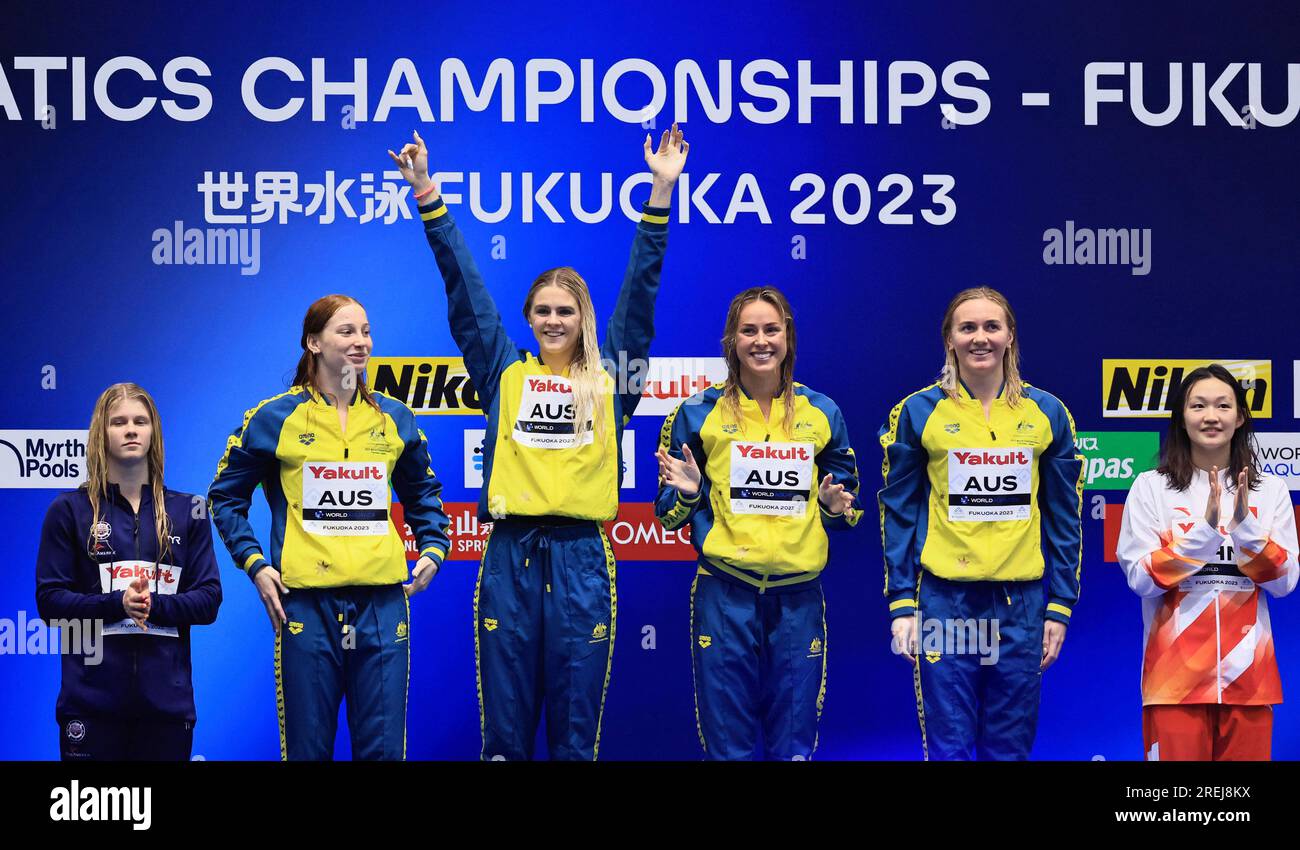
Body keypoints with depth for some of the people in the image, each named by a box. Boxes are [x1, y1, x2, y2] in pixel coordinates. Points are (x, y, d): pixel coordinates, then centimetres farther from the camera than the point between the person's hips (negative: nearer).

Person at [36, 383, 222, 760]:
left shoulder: (186, 511, 10)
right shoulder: (69, 511, 5)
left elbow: (209, 599, 6)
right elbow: (50, 600, 0)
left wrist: (155, 605, -13)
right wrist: (116, 604, -16)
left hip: (167, 697, 2)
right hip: (92, 697, -2)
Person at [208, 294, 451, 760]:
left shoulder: (394, 418, 10)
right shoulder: (275, 418, 1)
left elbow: (422, 492, 24)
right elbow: (226, 496, 8)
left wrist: (433, 548, 9)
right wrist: (254, 564, -3)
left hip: (382, 599, 3)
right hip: (306, 600, -2)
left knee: (383, 746, 4)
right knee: (308, 745, 3)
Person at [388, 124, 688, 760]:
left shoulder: (609, 376, 9)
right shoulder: (503, 373, 11)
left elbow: (640, 290, 5)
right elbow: (463, 286, 8)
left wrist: (661, 191, -1)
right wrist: (427, 193, 5)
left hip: (582, 558, -1)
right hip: (510, 555, 1)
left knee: (575, 730, 5)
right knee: (505, 728, 5)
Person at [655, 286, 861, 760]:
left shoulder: (821, 413, 8)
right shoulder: (699, 413, 2)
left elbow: (846, 504, 17)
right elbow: (667, 514, 6)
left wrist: (836, 504, -5)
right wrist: (688, 491, -15)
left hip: (798, 596, 2)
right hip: (725, 595, -2)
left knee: (796, 743, 7)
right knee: (728, 742, 2)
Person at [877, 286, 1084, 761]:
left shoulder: (1046, 413, 5)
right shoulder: (918, 412, 0)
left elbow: (1065, 516, 8)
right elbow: (898, 513, 2)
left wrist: (1061, 606, 4)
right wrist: (902, 605, -4)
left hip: (1022, 602, 2)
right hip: (945, 600, -2)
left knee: (1010, 748, 8)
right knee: (948, 746, 1)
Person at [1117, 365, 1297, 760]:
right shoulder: (1151, 487, -1)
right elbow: (1140, 578, -8)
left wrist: (1246, 525, -14)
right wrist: (1204, 530, -18)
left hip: (1247, 671, 2)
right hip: (1176, 672, -2)